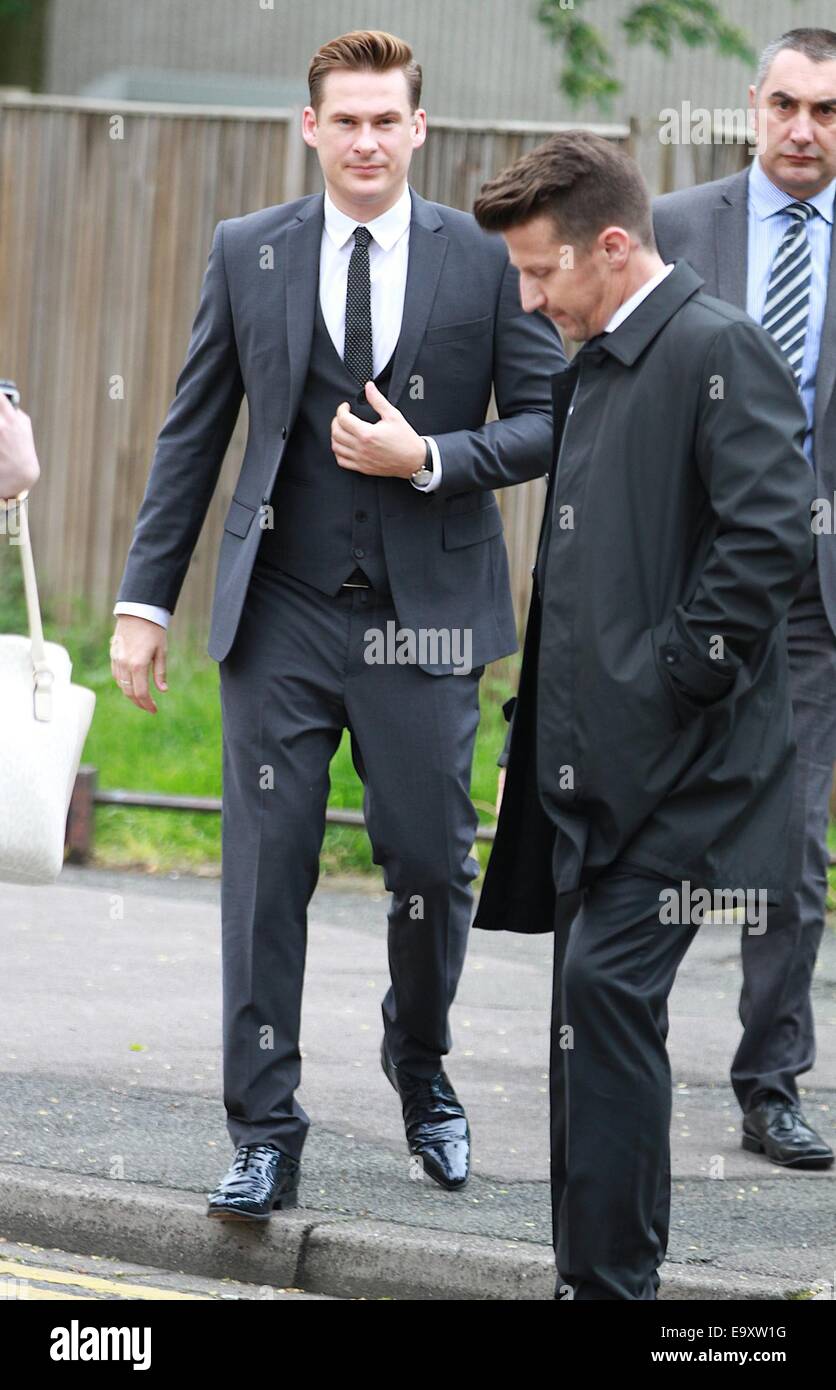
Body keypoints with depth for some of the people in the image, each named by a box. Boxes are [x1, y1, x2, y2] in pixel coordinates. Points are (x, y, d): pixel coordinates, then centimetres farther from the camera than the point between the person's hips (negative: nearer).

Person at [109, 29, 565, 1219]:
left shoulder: (487, 259, 1)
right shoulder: (247, 254, 5)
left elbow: (548, 419, 2)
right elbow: (193, 432, 8)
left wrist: (431, 459, -14)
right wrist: (147, 595, 4)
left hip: (425, 617, -1)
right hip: (280, 617, 1)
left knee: (432, 864, 3)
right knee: (265, 872, -3)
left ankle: (421, 1067, 32)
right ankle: (265, 1134, 5)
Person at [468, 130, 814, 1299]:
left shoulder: (719, 351, -11)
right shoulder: (592, 367, 18)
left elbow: (771, 533, -20)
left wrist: (682, 678, -18)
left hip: (677, 758, -10)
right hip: (600, 762, 10)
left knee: (608, 987, -15)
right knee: (596, 1007, 11)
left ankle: (611, 1278, -12)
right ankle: (596, 1272, 18)